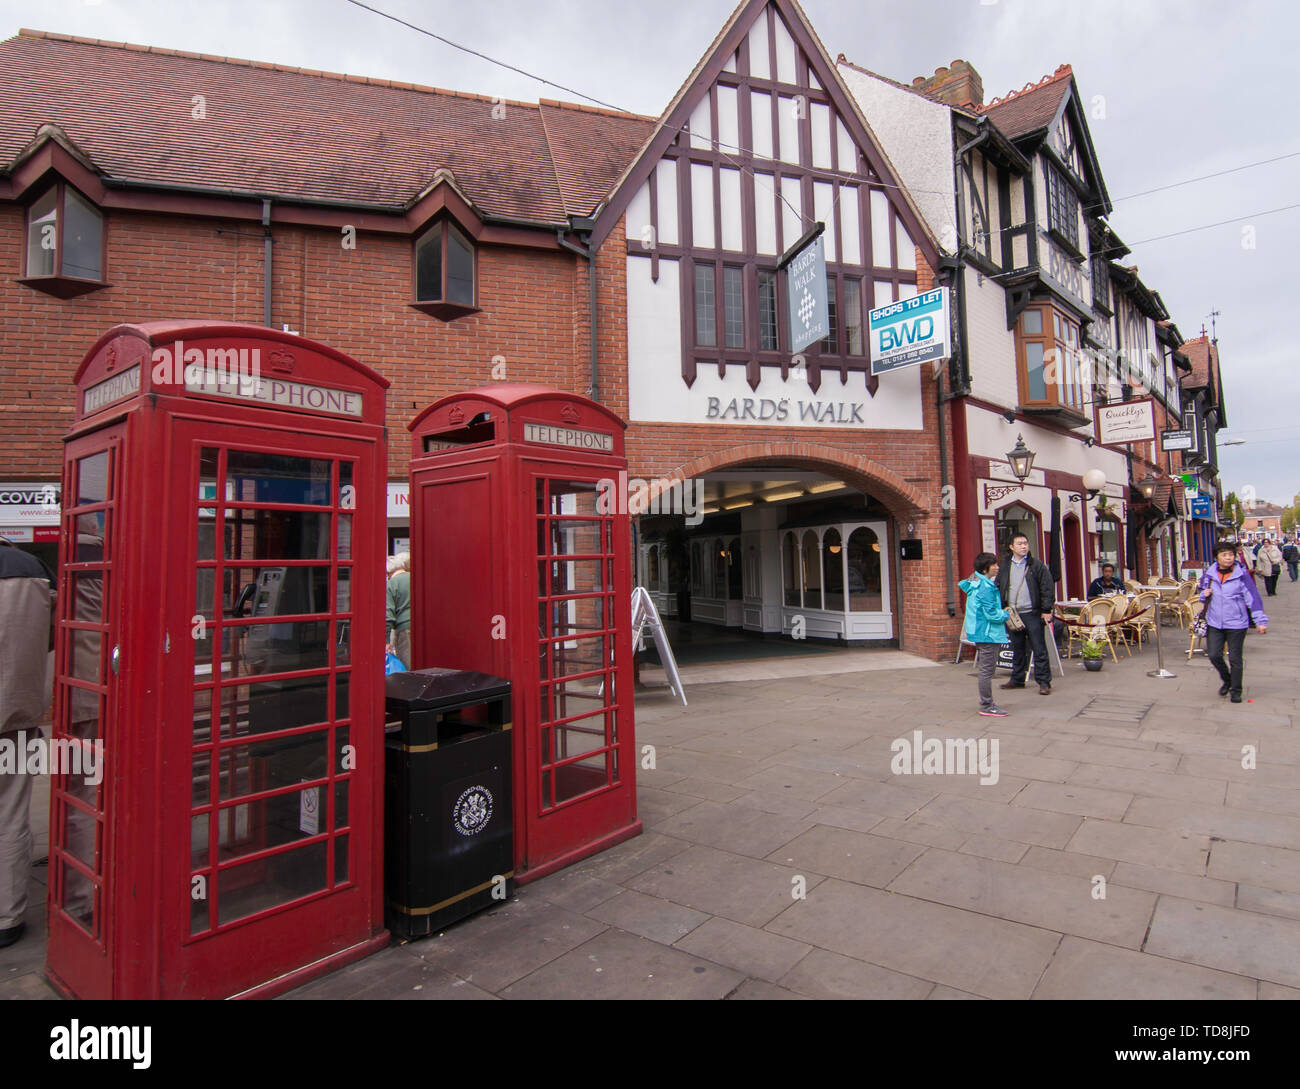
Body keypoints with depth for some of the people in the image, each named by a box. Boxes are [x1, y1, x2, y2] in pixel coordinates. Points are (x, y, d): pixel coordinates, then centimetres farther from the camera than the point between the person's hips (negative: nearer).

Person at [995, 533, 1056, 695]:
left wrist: (1046, 610, -7)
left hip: (1032, 614, -3)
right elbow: (999, 589, 14)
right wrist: (1002, 608, 7)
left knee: (1039, 649, -2)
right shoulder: (1004, 566, 9)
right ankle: (1017, 679, 23)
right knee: (1017, 650, 13)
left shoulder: (1037, 565, 0)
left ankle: (1044, 682, 5)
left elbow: (1048, 588, -1)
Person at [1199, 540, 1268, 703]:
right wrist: (1204, 595, -6)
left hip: (1236, 623, -3)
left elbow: (1253, 598, -9)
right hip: (1215, 623, 3)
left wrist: (1260, 621, -14)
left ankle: (1236, 690, 22)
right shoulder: (1209, 574, 1)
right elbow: (1202, 592, 18)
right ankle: (1226, 680, 30)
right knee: (1213, 655, 2)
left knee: (1235, 659, 6)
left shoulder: (1241, 574, -8)